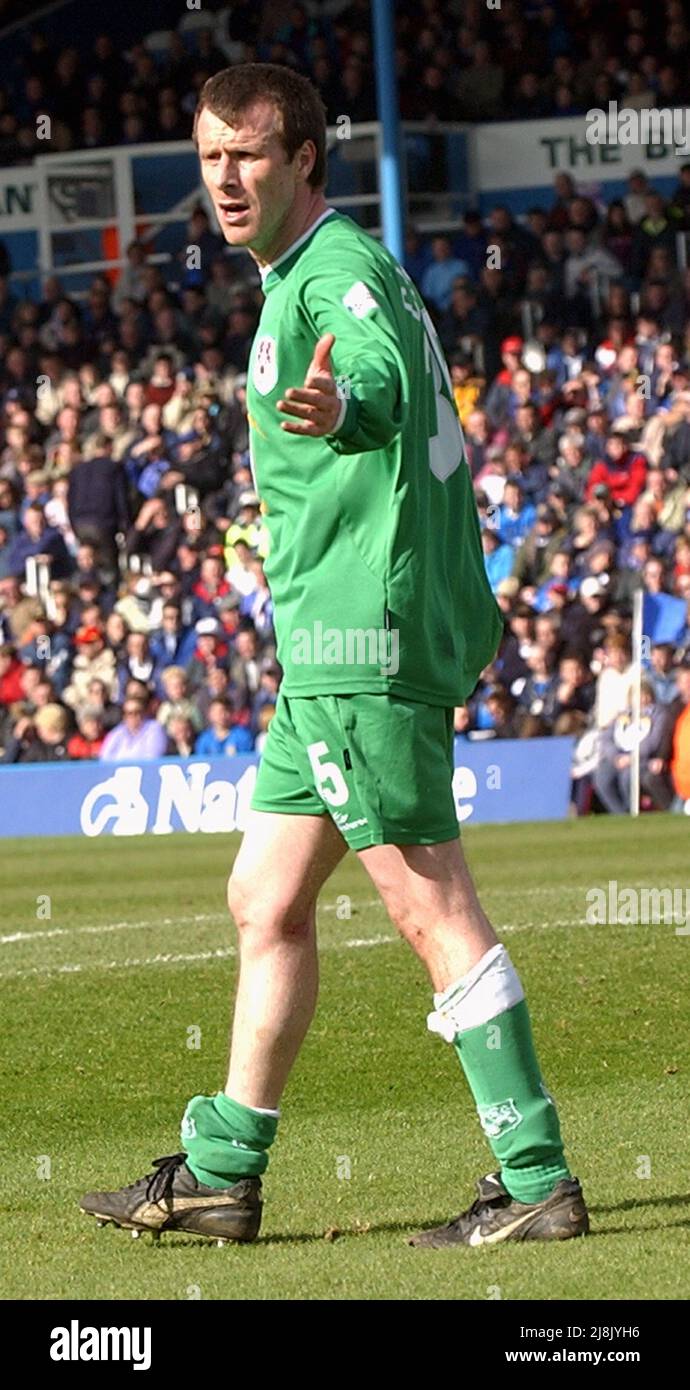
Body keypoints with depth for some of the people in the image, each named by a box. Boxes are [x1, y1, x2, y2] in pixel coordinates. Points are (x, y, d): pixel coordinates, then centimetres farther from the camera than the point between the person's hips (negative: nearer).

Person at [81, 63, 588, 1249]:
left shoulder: (339, 270, -14)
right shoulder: (311, 275, 19)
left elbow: (384, 374, -37)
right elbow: (404, 397, 32)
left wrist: (340, 406, -58)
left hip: (361, 641, -10)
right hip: (334, 648, 10)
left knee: (431, 908, -10)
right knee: (265, 904, 14)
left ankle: (538, 1182, -9)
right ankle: (221, 1172, 22)